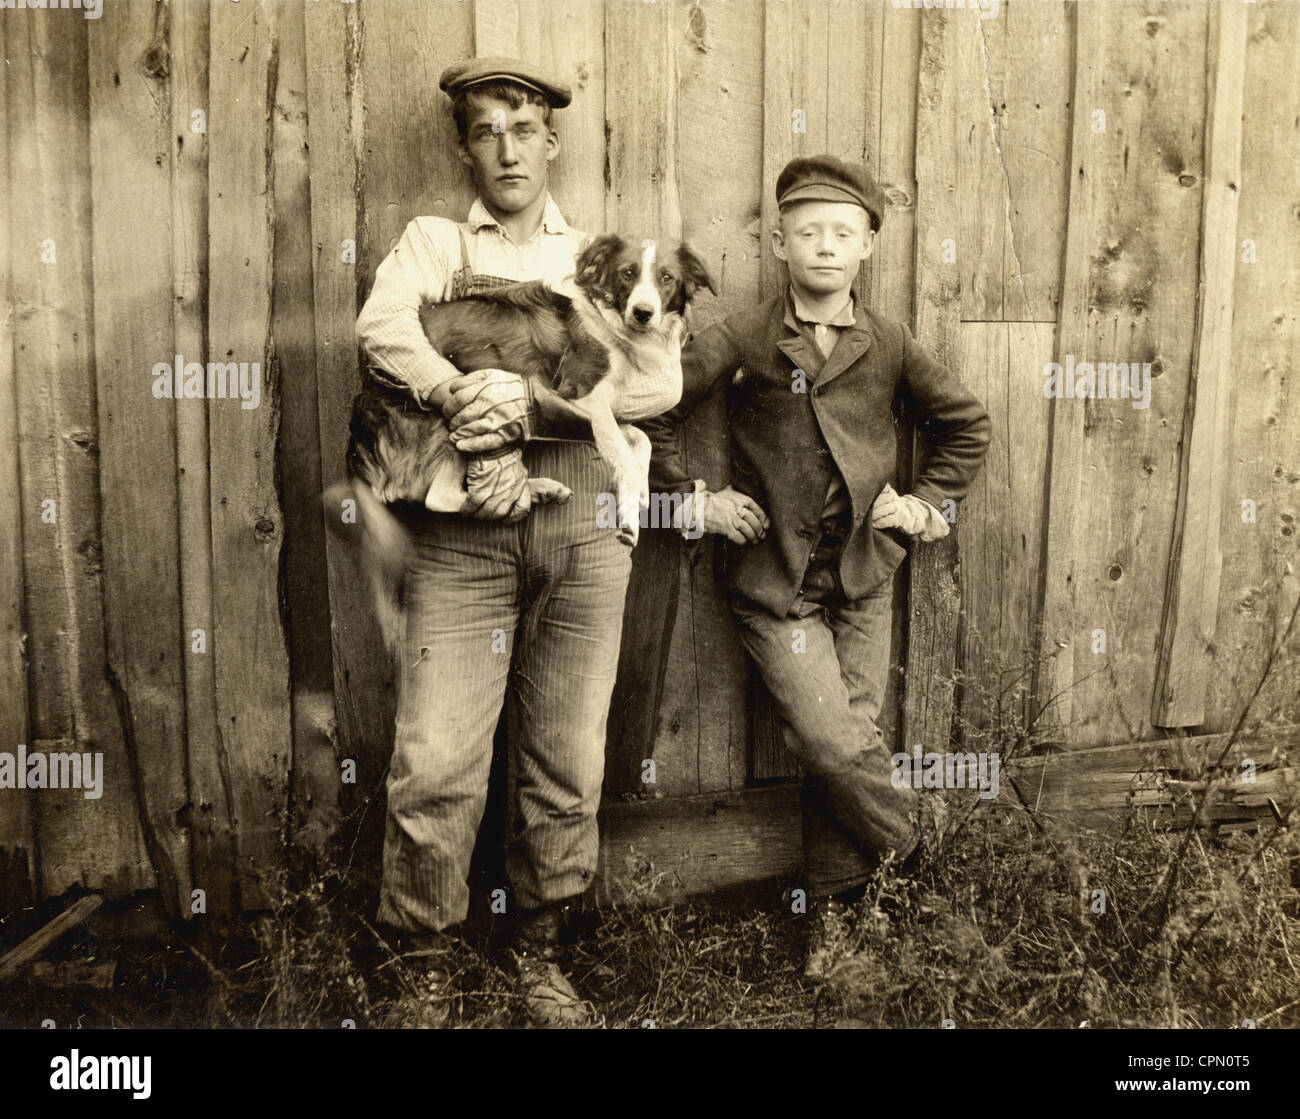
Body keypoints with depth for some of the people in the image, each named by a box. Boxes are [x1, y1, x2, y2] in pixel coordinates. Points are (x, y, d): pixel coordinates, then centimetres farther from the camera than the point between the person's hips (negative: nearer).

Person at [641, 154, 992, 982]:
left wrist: (928, 504, 8)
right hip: (774, 580, -2)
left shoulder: (889, 346, 3)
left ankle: (831, 906, 23)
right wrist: (691, 499, -3)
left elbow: (967, 423, 16)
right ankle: (912, 833, 19)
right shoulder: (745, 339, -4)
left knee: (842, 744, 4)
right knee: (832, 742, -12)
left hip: (862, 577, 2)